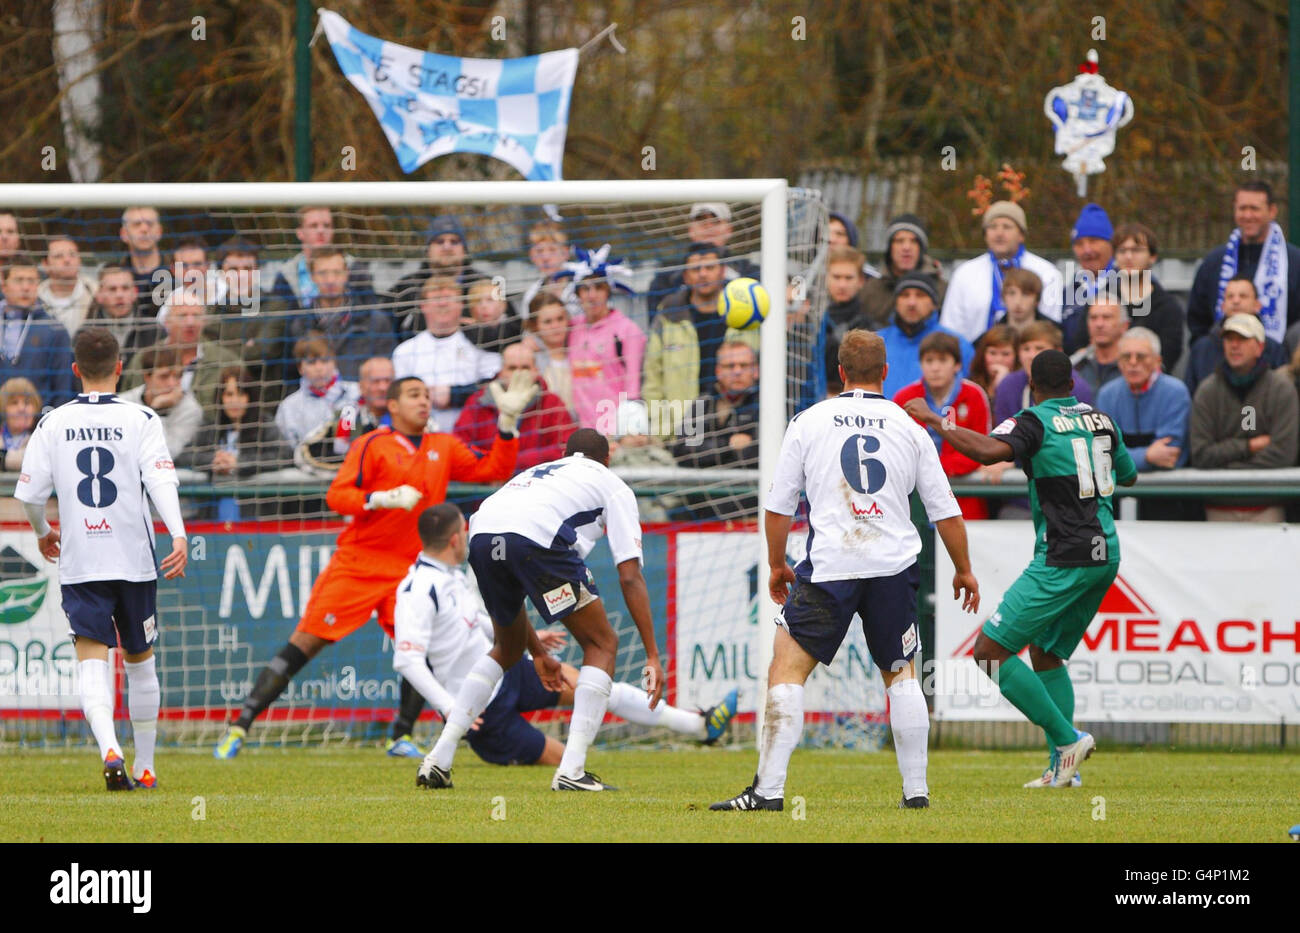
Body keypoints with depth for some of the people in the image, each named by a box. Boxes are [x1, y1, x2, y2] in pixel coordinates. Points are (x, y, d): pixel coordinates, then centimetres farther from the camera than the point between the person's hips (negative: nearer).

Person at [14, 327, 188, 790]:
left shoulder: (53, 424, 2)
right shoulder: (140, 420, -2)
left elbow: (28, 494, 1)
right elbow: (161, 479, -15)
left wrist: (43, 533, 20)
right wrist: (179, 535, -23)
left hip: (79, 563, 0)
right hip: (134, 560, 0)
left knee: (92, 662, -6)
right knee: (140, 662, 16)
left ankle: (110, 750, -31)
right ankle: (144, 767, 24)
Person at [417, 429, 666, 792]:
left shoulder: (536, 473, 42)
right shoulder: (612, 485, 27)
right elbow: (630, 577, 14)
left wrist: (539, 653, 51)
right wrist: (652, 656, 14)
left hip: (480, 535, 6)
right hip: (539, 539, -6)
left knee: (507, 649, 30)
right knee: (601, 645, 12)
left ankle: (439, 759, 21)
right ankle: (571, 771, 0)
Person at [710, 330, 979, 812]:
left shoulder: (808, 422, 3)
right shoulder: (909, 428, 7)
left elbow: (778, 505, 6)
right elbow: (946, 510, 12)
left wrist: (776, 565, 21)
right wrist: (964, 571, 25)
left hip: (830, 568, -2)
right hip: (893, 567, 2)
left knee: (787, 665, 0)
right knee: (901, 674, 17)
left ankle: (769, 788, -9)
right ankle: (916, 788, 12)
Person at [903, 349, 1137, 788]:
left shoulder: (1036, 422, -9)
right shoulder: (1100, 419, 12)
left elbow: (988, 450, -28)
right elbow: (1128, 476, 26)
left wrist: (935, 421, -18)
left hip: (1063, 561, -8)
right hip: (1105, 554, 8)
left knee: (990, 649, -5)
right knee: (1046, 653, 21)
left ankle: (1067, 739, -8)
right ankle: (1062, 768, 15)